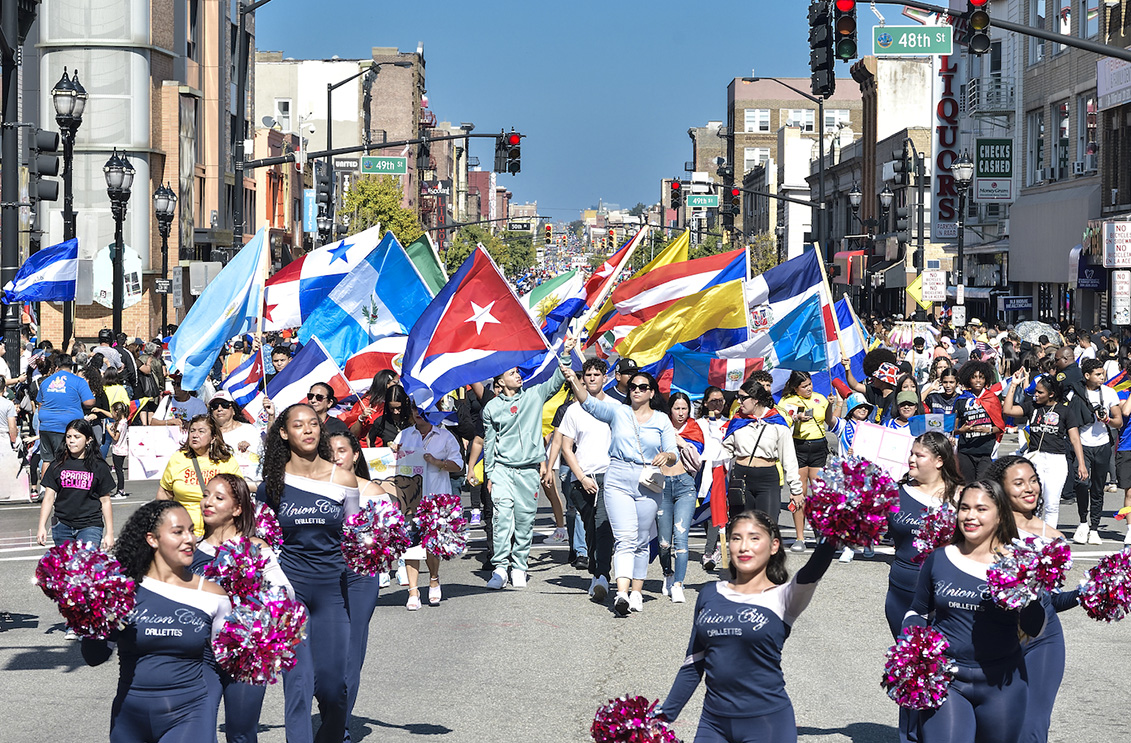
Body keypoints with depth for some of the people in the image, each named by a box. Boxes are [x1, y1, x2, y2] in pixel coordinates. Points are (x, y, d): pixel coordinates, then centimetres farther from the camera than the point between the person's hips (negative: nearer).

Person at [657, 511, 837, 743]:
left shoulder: (782, 599, -5)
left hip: (767, 723, -4)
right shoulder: (710, 595, 7)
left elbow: (811, 573, -27)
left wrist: (831, 537, -43)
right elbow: (693, 664, 13)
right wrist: (665, 715, 13)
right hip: (714, 722, 4)